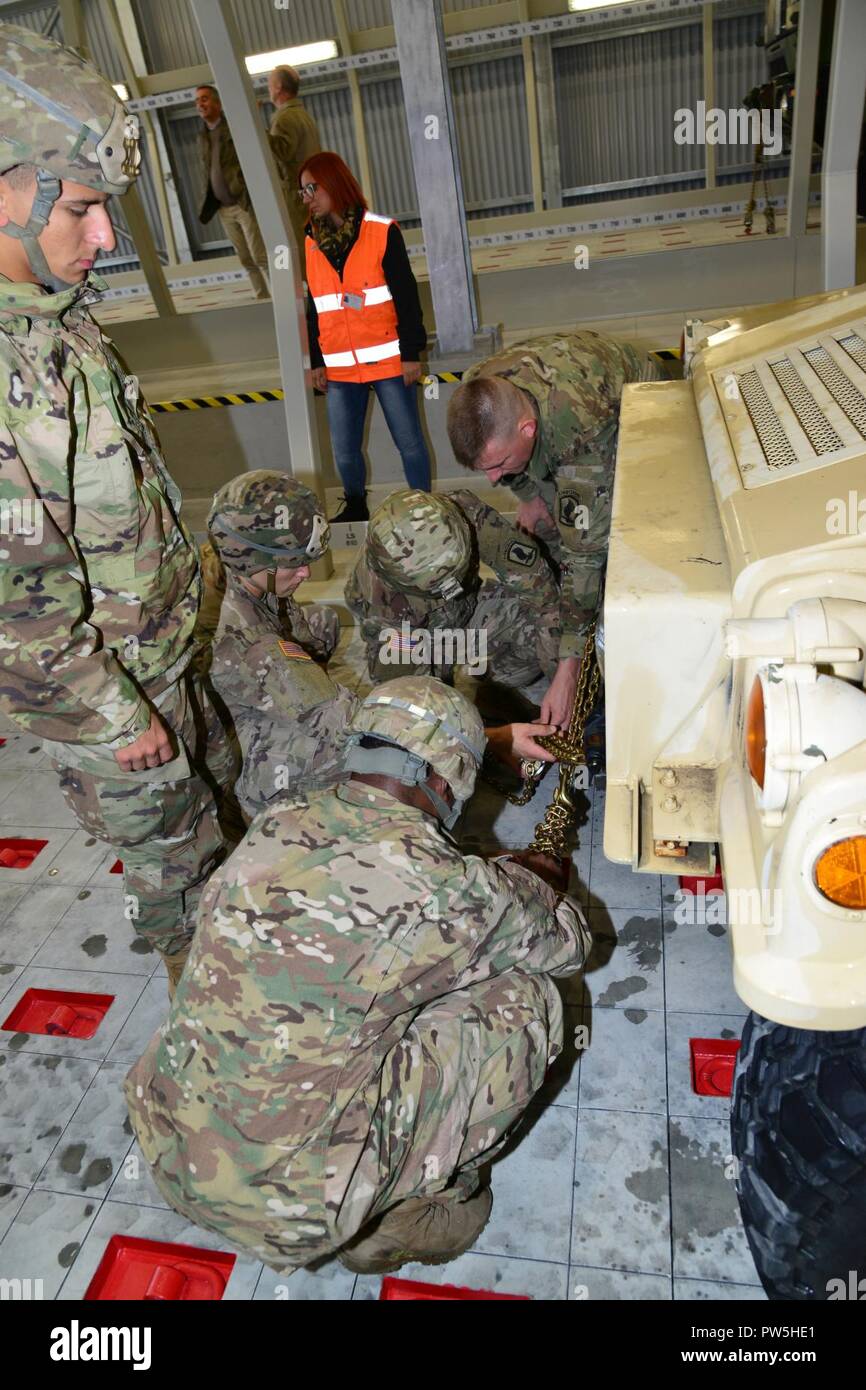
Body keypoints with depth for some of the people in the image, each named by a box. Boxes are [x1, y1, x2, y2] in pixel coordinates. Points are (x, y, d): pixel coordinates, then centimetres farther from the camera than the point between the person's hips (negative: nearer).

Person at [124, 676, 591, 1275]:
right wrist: (529, 887, 26)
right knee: (526, 1000, 1)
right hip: (293, 1203, -6)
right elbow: (569, 940, 3)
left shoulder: (275, 827, -2)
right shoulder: (451, 887, -18)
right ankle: (419, 1211, 18)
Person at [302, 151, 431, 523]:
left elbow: (406, 296, -4)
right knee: (344, 450, 4)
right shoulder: (308, 245, 8)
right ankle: (355, 507, 26)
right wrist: (316, 361, 10)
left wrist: (412, 352, -7)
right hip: (340, 369, 4)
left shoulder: (382, 231, -4)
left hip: (389, 362, -3)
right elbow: (311, 310, 14)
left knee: (409, 442, 1)